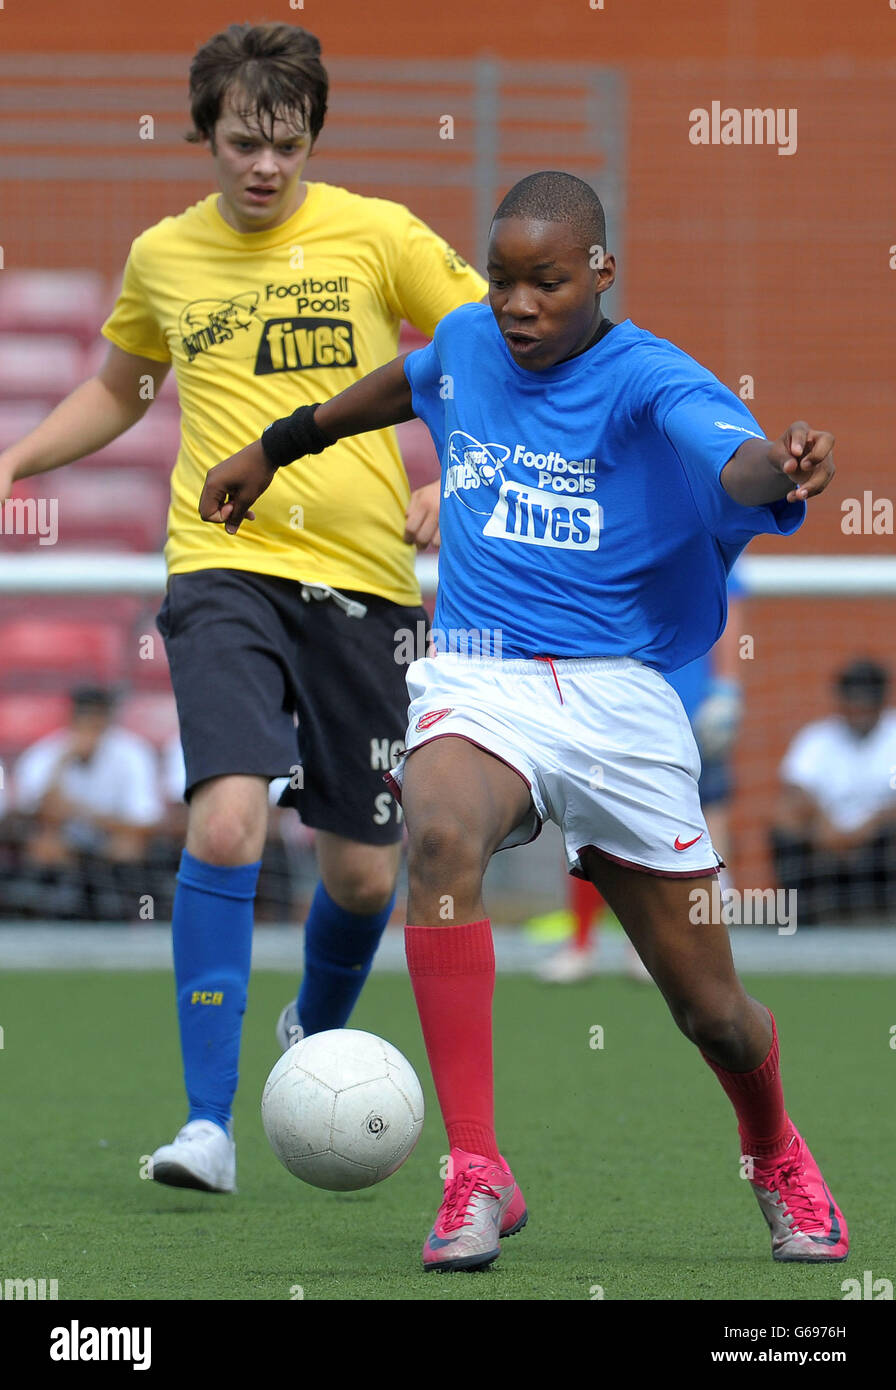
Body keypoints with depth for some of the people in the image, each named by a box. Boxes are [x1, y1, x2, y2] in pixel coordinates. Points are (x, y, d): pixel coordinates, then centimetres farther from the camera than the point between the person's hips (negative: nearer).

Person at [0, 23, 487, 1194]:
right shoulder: (163, 257, 8)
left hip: (361, 574, 0)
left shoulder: (379, 238, 0)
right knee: (227, 820, -23)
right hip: (223, 569, 0)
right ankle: (210, 1122, -18)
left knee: (364, 873, 6)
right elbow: (120, 388, 27)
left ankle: (316, 1030, 41)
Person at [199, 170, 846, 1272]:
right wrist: (279, 445, 42)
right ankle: (475, 1173, -35)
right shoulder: (465, 345, 7)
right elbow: (406, 384, 32)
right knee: (439, 835, -35)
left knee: (710, 1009, 5)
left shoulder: (650, 381, -9)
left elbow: (734, 460, -31)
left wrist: (778, 470, -54)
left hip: (619, 696, -2)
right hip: (477, 681, 2)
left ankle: (776, 1155, 42)